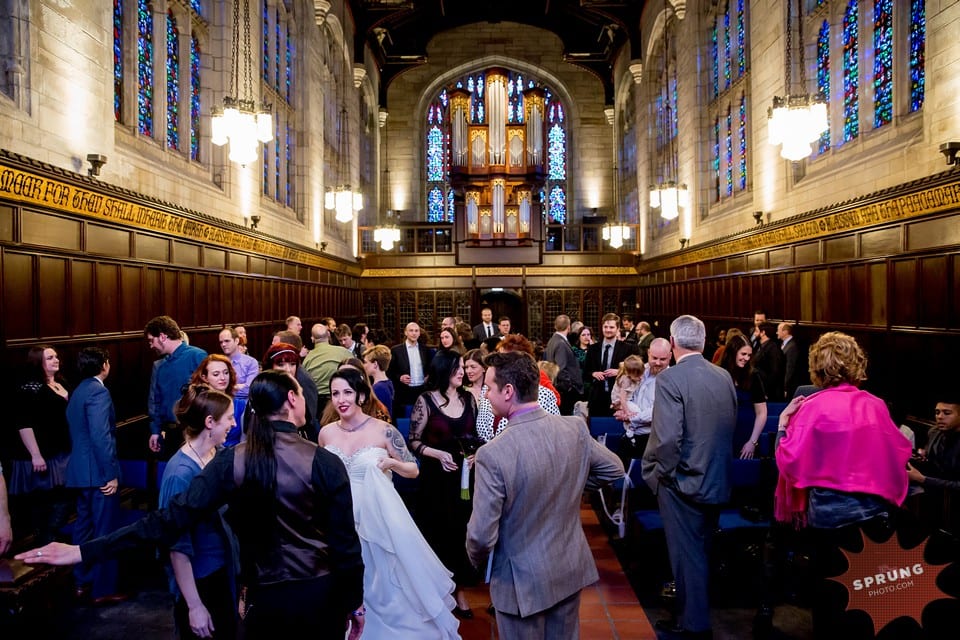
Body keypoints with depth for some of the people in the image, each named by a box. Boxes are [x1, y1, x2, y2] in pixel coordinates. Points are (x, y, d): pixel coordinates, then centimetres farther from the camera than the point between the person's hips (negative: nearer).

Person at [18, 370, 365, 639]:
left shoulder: (232, 461, -8)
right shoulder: (325, 463, -15)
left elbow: (173, 518, -12)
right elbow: (345, 541, -12)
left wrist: (86, 551, -7)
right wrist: (355, 601, 3)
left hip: (265, 597, 1)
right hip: (322, 594, -1)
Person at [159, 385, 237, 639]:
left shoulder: (217, 454, -5)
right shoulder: (181, 473, -25)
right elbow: (178, 548, -21)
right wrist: (194, 606, -18)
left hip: (222, 570, 7)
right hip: (198, 579, -7)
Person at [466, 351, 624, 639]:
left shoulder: (493, 454, -28)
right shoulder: (576, 428, -12)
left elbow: (481, 536, -23)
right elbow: (614, 468, 5)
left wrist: (478, 561, -2)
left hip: (522, 581, -5)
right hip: (572, 566, 5)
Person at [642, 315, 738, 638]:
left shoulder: (670, 379, -20)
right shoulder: (725, 377, 0)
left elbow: (667, 438, -26)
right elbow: (730, 427, 9)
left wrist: (660, 472, -10)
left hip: (683, 480, -7)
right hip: (717, 479, 7)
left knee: (686, 553, 8)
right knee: (702, 549, 22)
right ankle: (698, 609, 40)